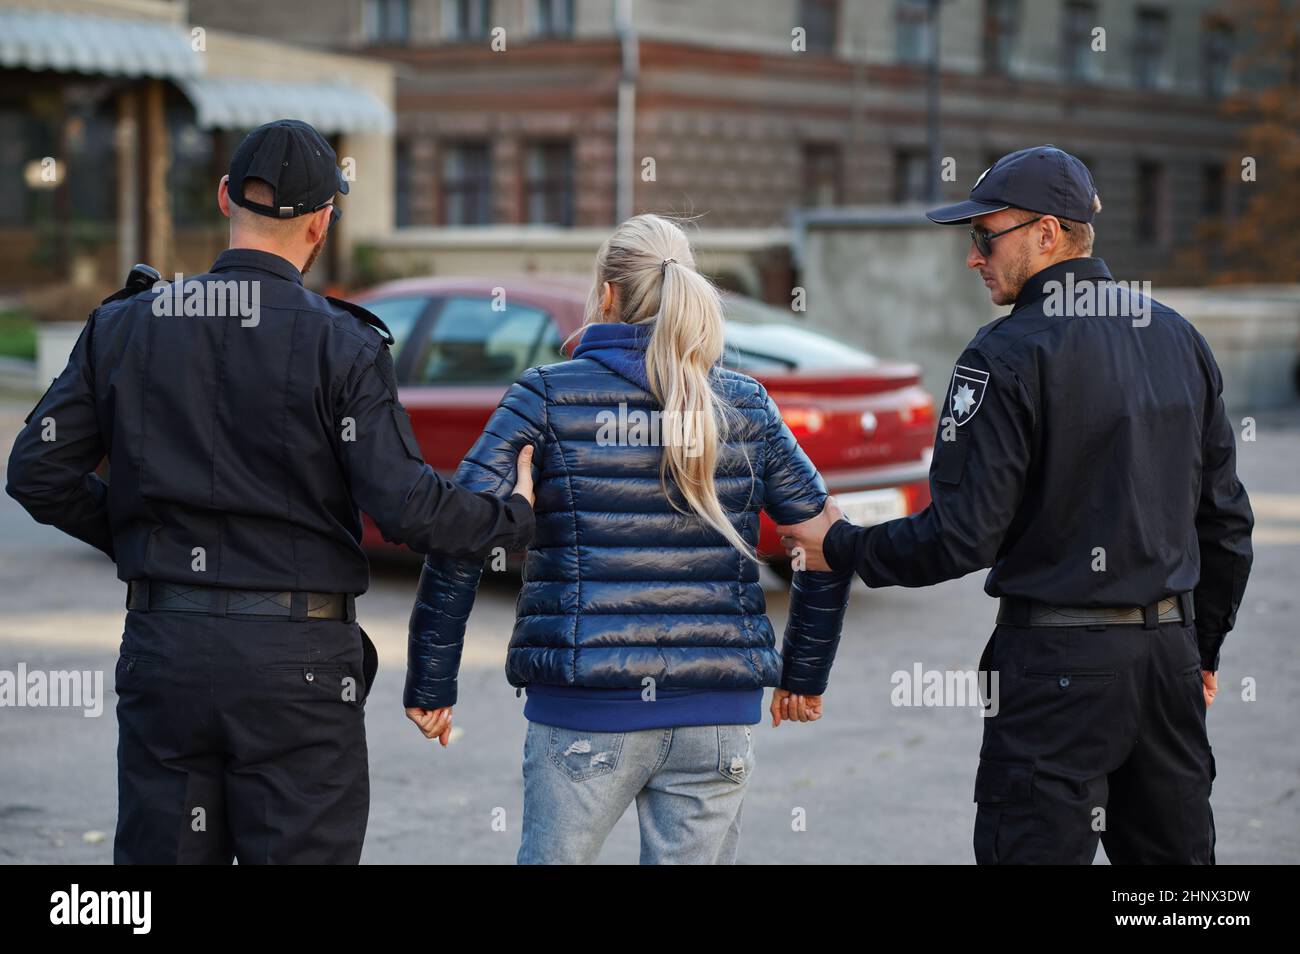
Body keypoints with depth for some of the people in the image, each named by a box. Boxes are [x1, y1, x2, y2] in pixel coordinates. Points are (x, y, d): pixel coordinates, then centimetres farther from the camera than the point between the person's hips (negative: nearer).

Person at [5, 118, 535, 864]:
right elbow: (403, 505, -14)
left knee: (161, 850, 11)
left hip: (163, 648, 4)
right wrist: (517, 519, 2)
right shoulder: (342, 346, -9)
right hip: (296, 662, -4)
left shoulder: (124, 327, 3)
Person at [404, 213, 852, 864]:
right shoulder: (745, 403, 7)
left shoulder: (548, 396, -1)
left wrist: (430, 684, -3)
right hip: (717, 712, 3)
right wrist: (804, 677, 19)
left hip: (587, 711, -2)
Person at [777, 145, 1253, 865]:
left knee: (1036, 847, -1)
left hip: (1057, 663, -7)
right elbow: (1224, 521, 14)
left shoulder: (1007, 355, -12)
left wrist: (839, 548, 0)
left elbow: (962, 537, -15)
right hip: (1170, 653, 7)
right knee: (1177, 853, 14)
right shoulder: (1179, 339, 10)